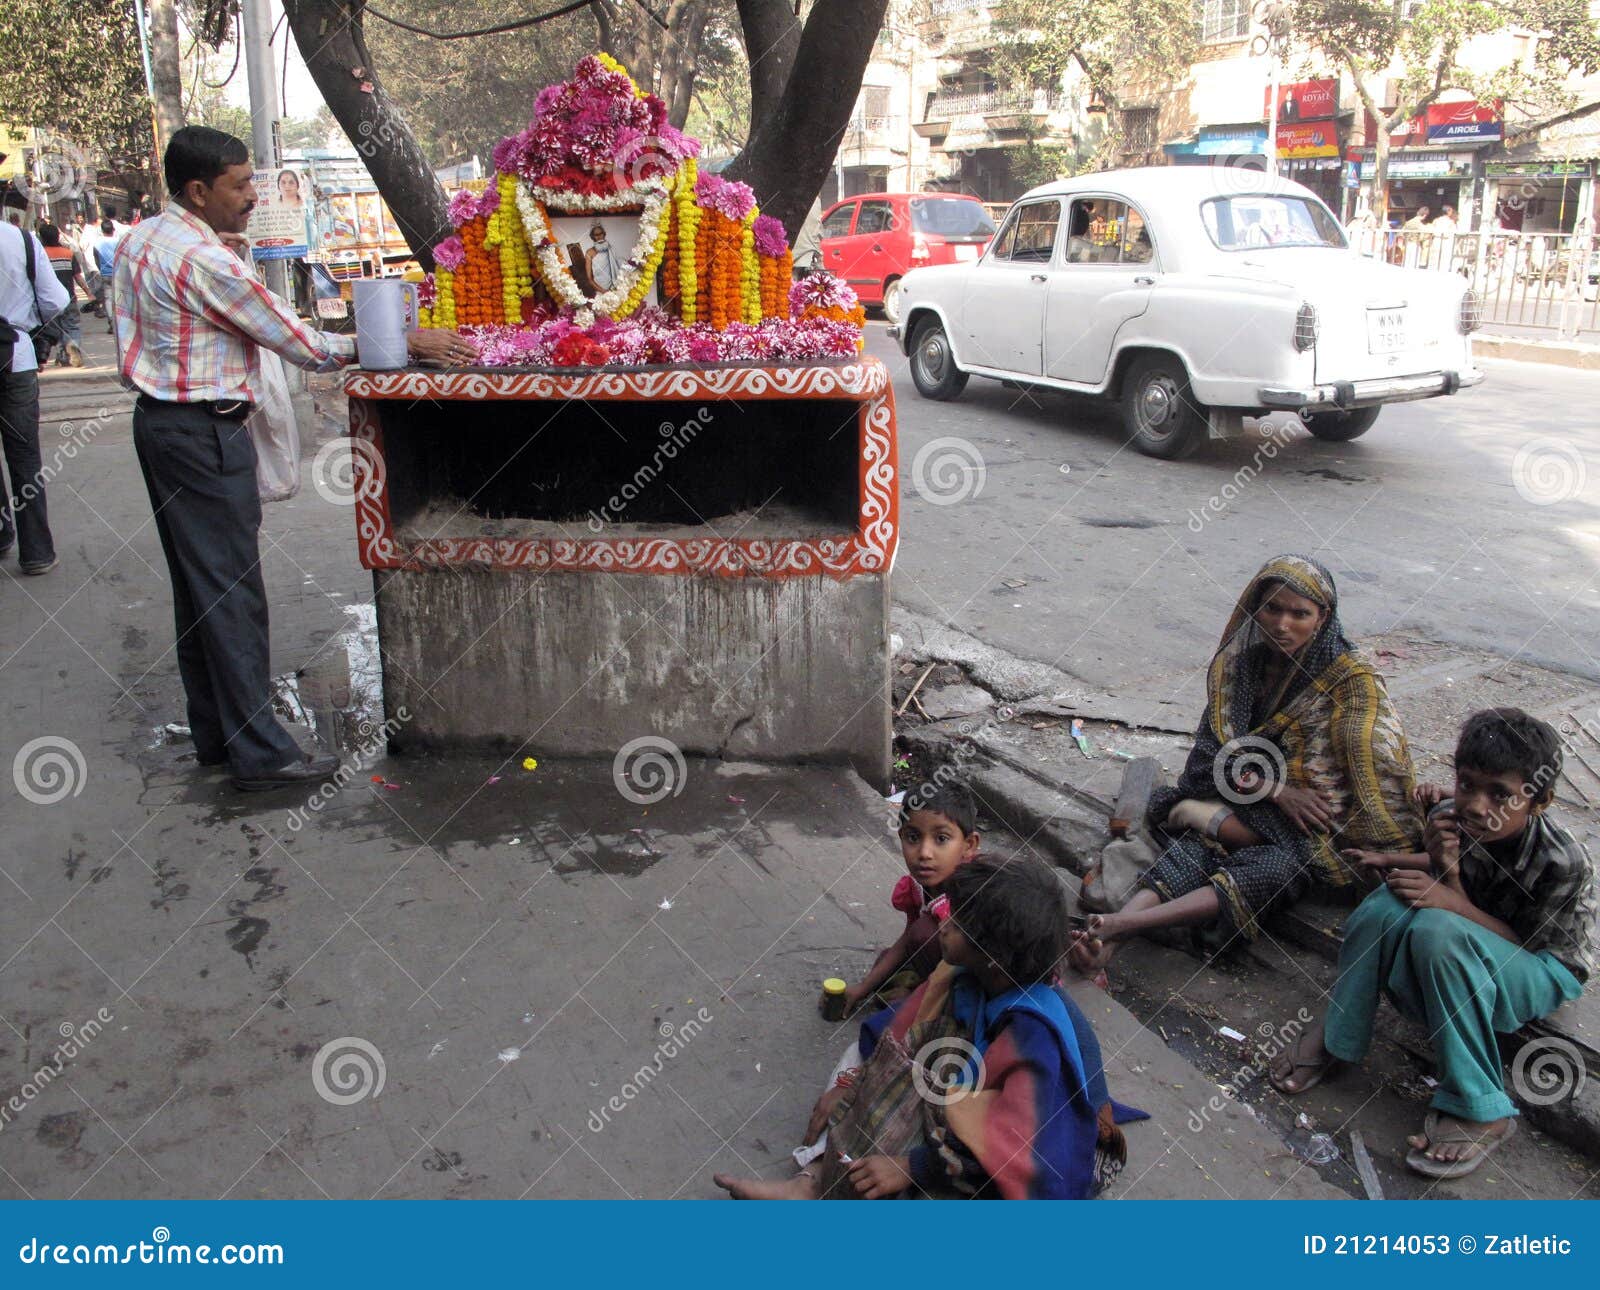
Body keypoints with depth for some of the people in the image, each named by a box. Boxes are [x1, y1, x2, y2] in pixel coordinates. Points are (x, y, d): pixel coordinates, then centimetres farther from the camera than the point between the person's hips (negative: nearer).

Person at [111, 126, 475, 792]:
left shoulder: (140, 240, 11)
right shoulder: (205, 261, -19)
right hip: (204, 434, -10)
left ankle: (214, 733, 23)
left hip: (158, 419, 10)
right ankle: (259, 752, -1)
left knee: (196, 582, 14)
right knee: (231, 590, -6)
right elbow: (299, 343, -17)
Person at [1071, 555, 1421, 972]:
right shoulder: (1239, 664, 6)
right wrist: (1275, 790, -16)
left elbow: (1373, 774, -11)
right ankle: (1108, 941, -50)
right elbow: (1216, 747, 0)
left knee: (1272, 870, -36)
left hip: (1320, 820, -3)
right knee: (1194, 851, -29)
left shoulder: (1351, 679, -6)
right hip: (1252, 802, 4)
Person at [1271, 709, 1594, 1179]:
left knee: (1437, 930, -37)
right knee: (1389, 905, -28)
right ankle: (1336, 1037, -10)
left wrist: (1455, 900, -34)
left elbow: (1529, 946, -21)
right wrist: (1442, 864, -21)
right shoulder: (1451, 817, -16)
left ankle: (1480, 1108, -24)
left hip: (1546, 971, -4)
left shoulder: (1564, 862, -28)